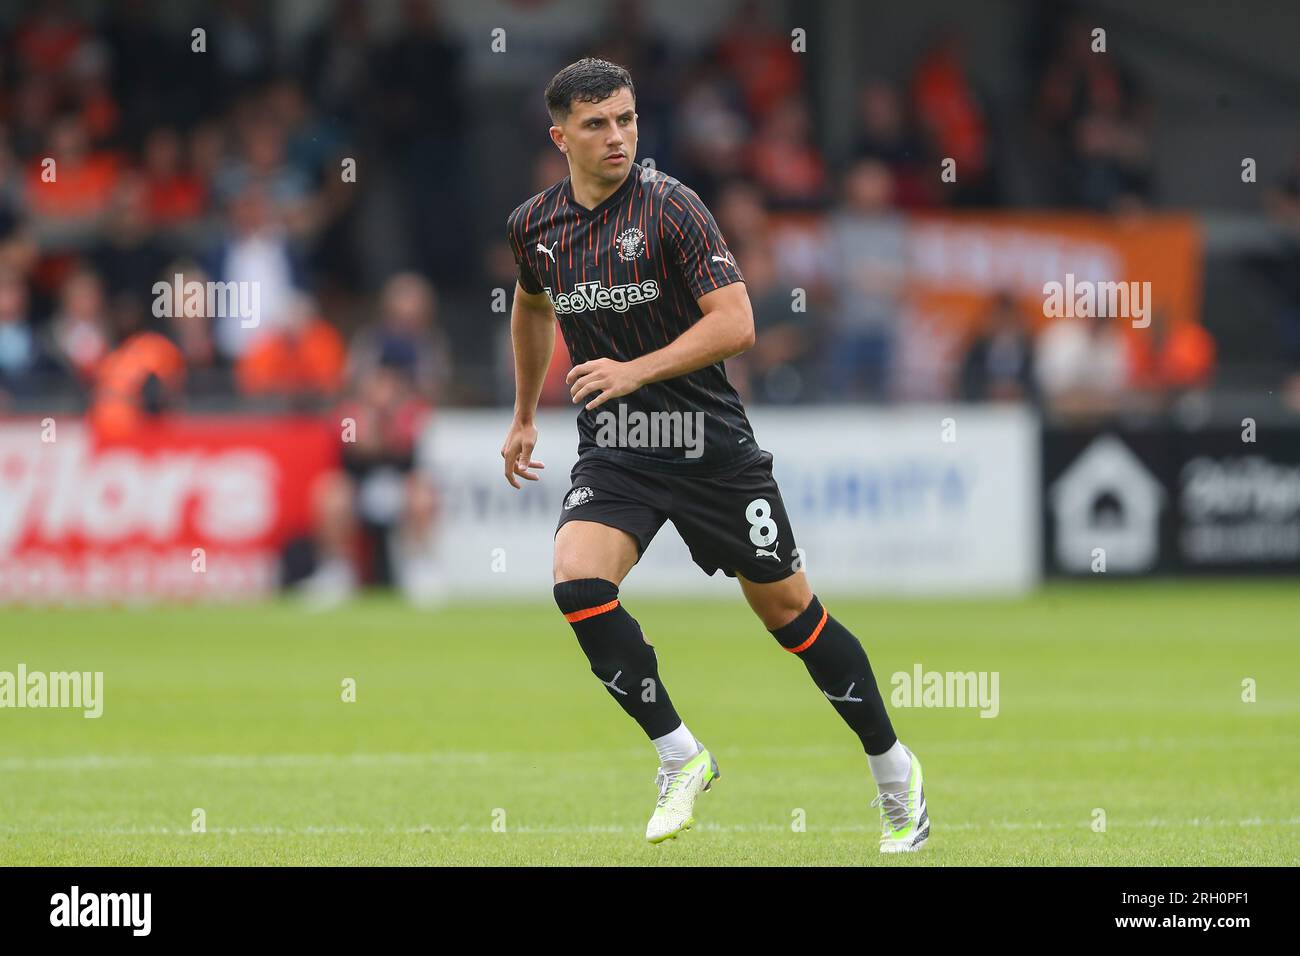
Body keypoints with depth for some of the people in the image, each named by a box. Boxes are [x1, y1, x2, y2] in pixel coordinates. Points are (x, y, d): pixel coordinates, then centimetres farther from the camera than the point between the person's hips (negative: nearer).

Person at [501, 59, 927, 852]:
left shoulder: (670, 206, -14)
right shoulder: (534, 226, 3)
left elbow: (736, 322, -19)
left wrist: (636, 371, -26)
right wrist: (525, 416, 29)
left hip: (709, 443, -4)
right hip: (612, 450, 4)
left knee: (788, 610, 3)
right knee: (577, 583, -22)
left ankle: (894, 770, 23)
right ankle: (680, 757, -6)